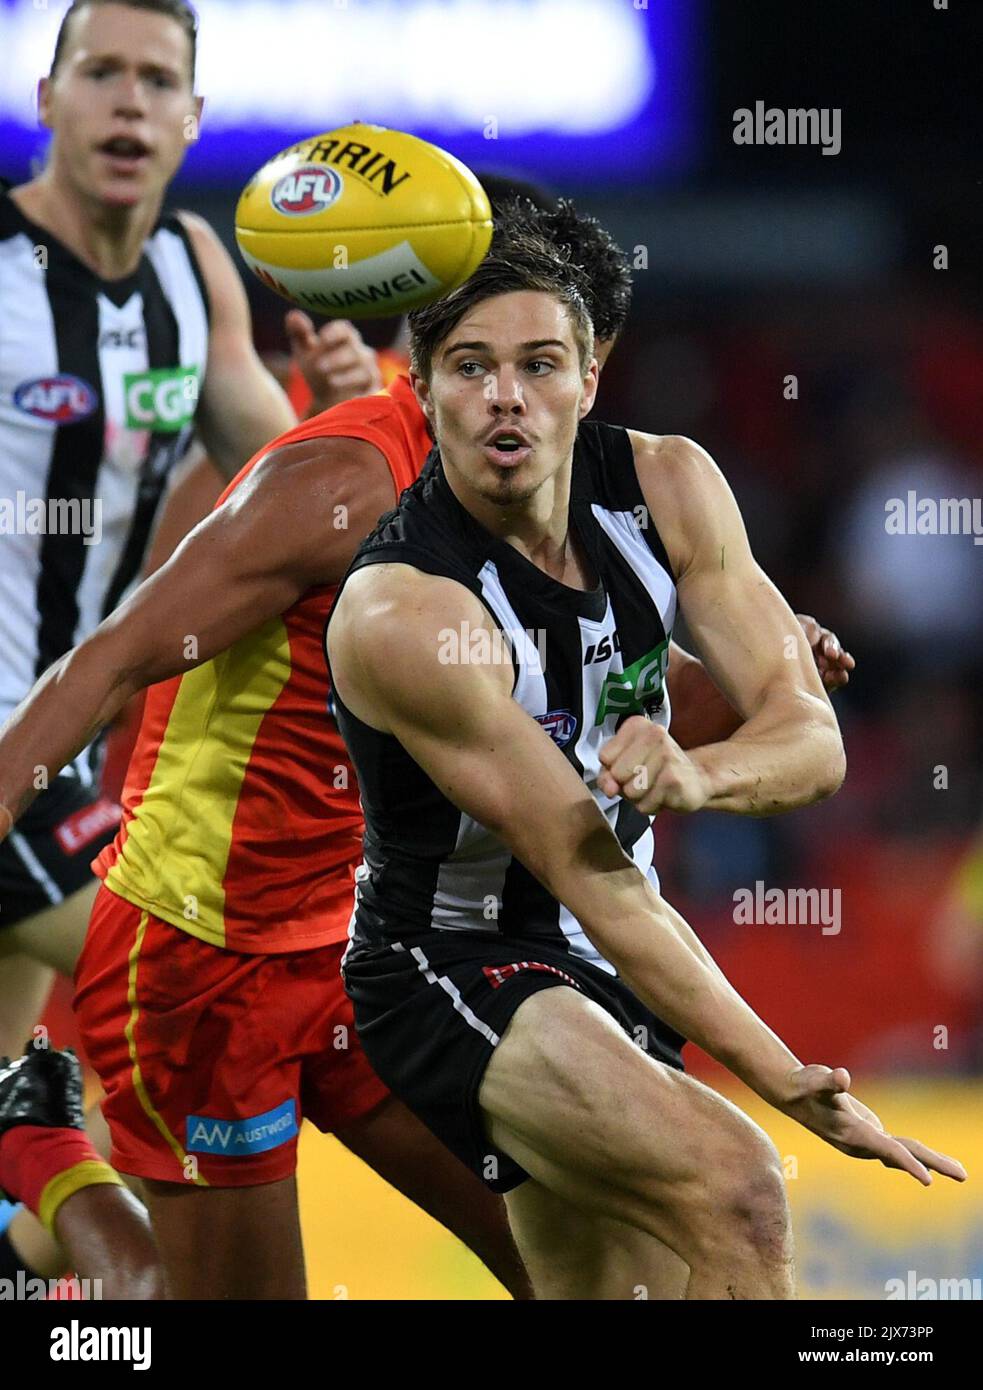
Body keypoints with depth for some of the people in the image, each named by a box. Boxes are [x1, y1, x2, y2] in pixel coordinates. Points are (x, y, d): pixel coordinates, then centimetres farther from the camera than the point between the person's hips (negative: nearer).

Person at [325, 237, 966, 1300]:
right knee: (734, 1191, -30)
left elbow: (814, 742, -10)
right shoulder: (401, 614, -27)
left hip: (616, 968, 8)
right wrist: (785, 1080, -30)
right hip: (455, 963, -7)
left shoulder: (668, 486, -7)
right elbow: (588, 874, -27)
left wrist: (693, 774, -34)